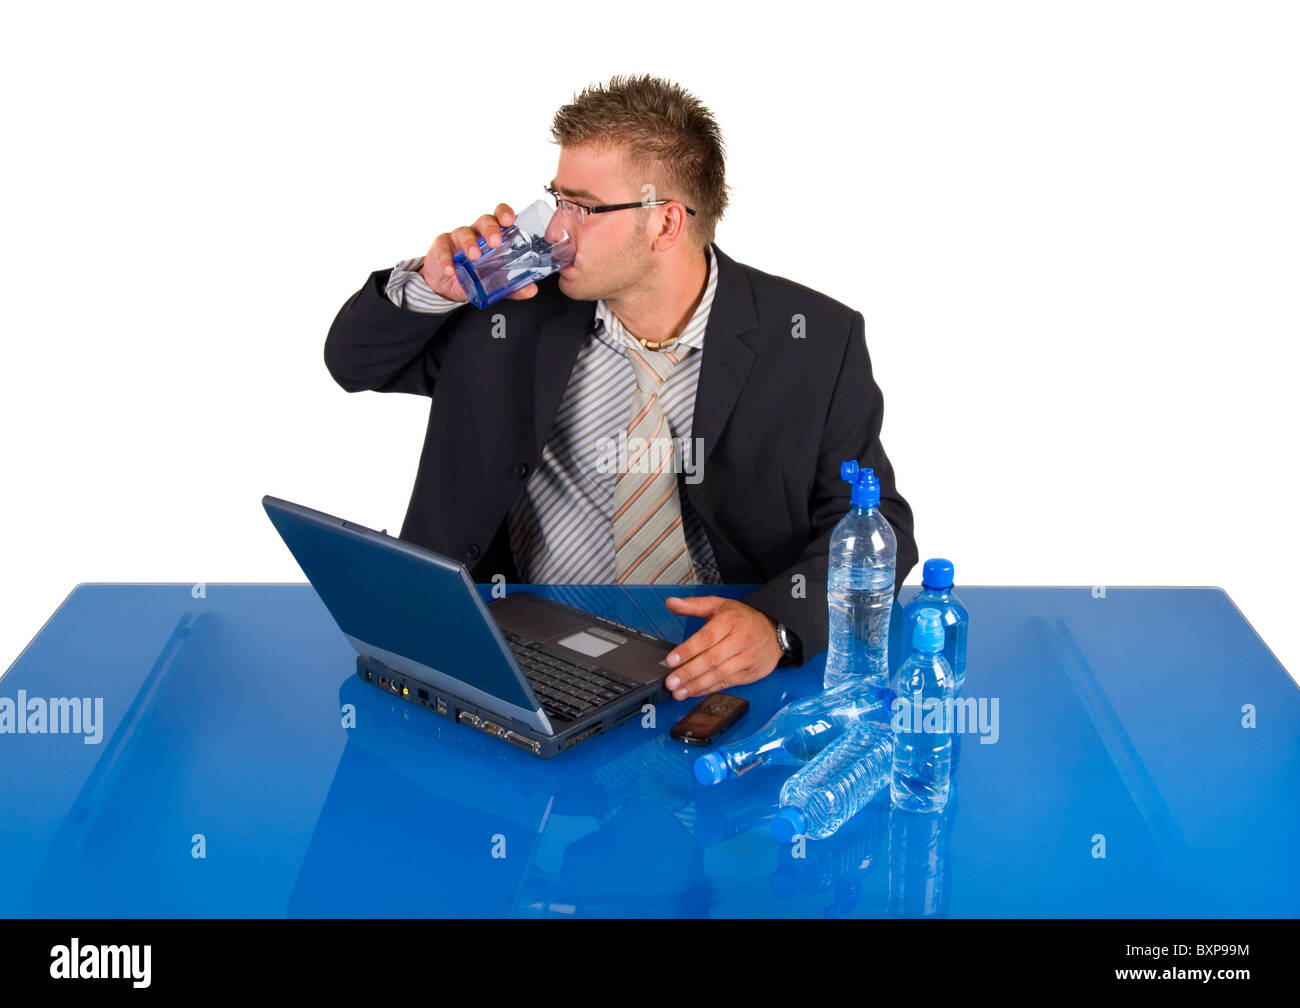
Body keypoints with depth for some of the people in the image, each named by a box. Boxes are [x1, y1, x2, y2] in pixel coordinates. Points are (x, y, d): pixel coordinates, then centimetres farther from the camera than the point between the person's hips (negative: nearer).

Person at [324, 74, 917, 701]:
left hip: (709, 667, -2)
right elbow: (355, 362, 17)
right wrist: (430, 288, -5)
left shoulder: (819, 342, -2)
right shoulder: (518, 308, 4)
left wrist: (776, 623, -24)